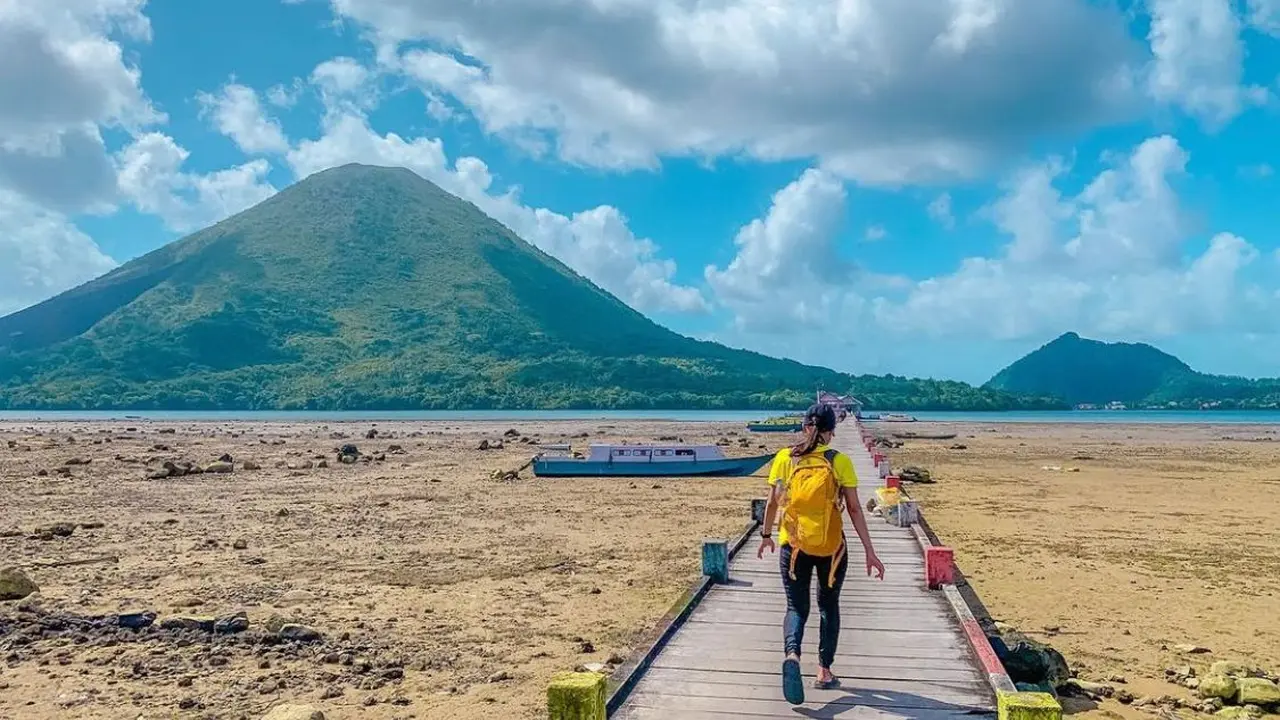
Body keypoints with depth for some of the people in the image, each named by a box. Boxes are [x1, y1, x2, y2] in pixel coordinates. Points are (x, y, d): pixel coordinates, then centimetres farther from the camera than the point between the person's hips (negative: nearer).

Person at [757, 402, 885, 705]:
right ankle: (824, 671, 22)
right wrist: (869, 551, -2)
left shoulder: (785, 457, -2)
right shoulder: (839, 461, -7)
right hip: (831, 546, 0)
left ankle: (791, 655, -20)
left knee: (797, 607, 8)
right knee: (828, 606, 19)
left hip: (792, 544, 1)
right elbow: (854, 509, -7)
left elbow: (773, 502, 3)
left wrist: (766, 535, 19)